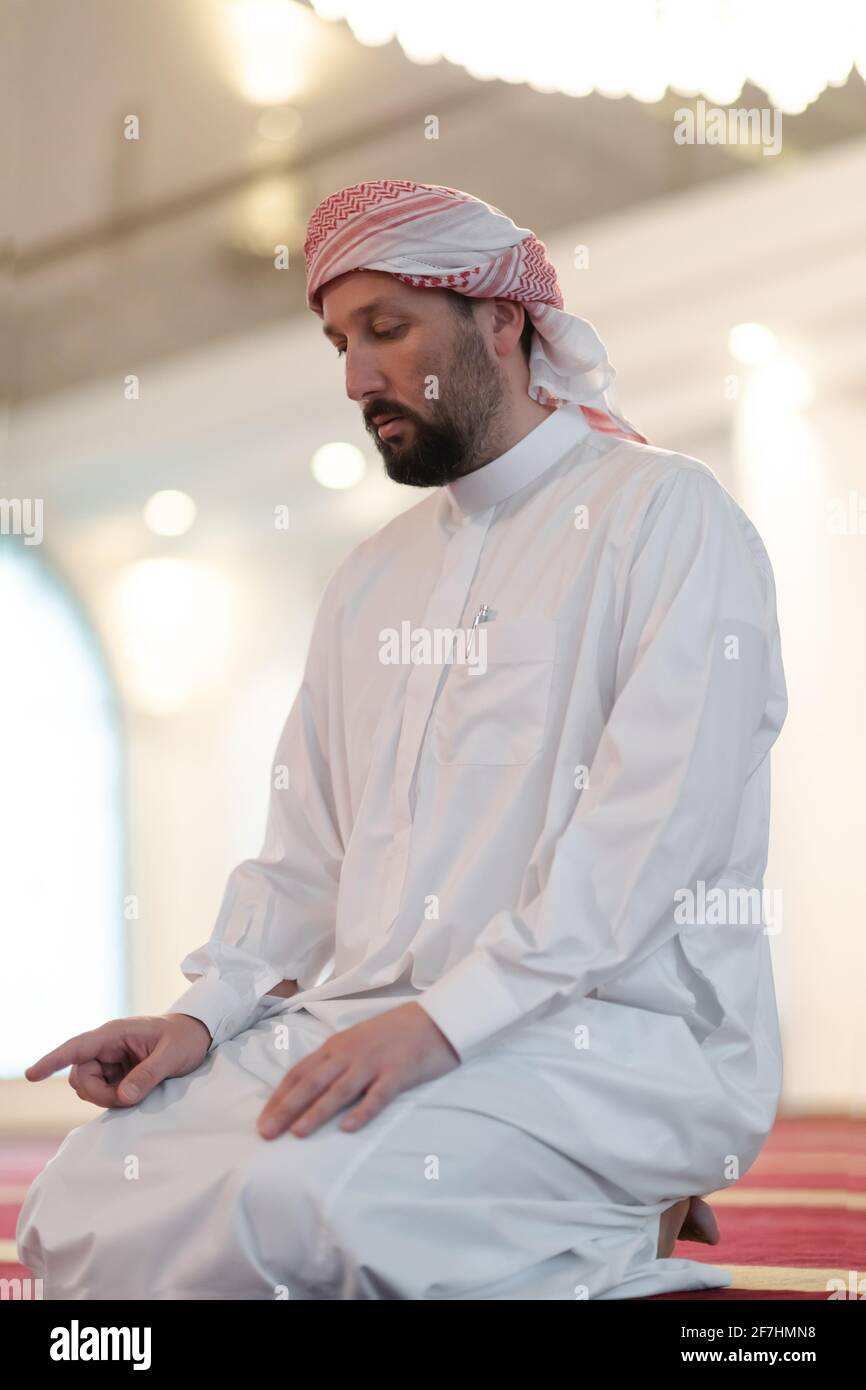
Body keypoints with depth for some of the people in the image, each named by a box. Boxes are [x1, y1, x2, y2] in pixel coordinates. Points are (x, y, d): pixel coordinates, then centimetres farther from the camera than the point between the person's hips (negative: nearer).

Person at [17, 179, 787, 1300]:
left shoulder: (666, 514, -2)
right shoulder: (372, 578, 21)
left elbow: (652, 827, -14)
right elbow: (305, 848, 18)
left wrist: (441, 1019, -22)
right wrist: (203, 1014, 0)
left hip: (614, 1033, -7)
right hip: (364, 1027, 7)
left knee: (299, 1199, -31)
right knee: (79, 1206, -11)